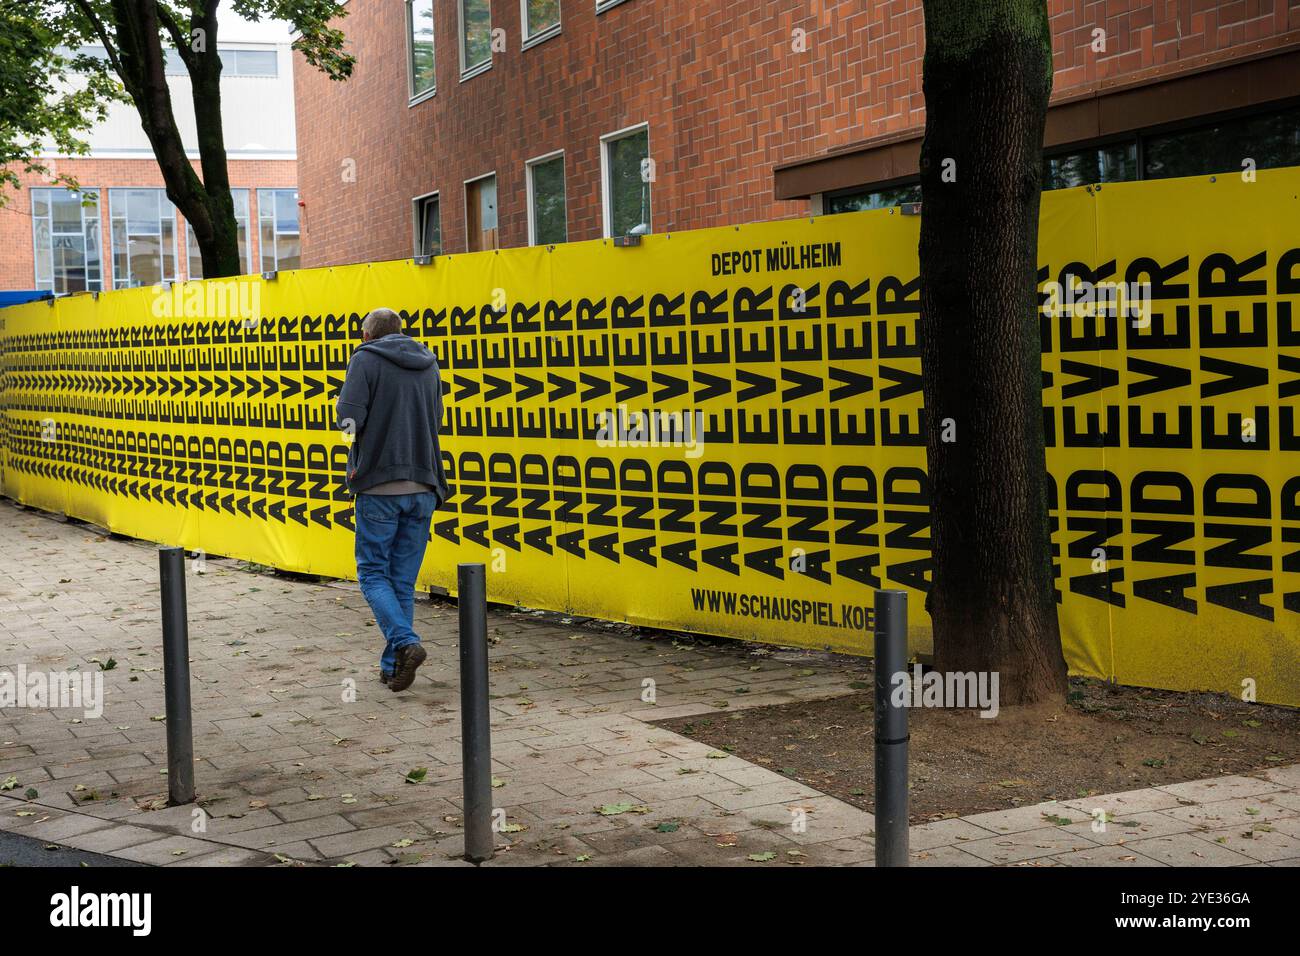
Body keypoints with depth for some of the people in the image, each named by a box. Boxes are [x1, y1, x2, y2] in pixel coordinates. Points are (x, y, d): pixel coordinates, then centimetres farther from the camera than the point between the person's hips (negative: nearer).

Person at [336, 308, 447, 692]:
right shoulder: (428, 365, 13)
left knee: (373, 573, 4)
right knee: (404, 580, 11)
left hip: (380, 485, -5)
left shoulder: (366, 360, -5)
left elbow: (348, 416, -13)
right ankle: (393, 666, 12)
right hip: (423, 485, 5)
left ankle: (404, 642, -16)